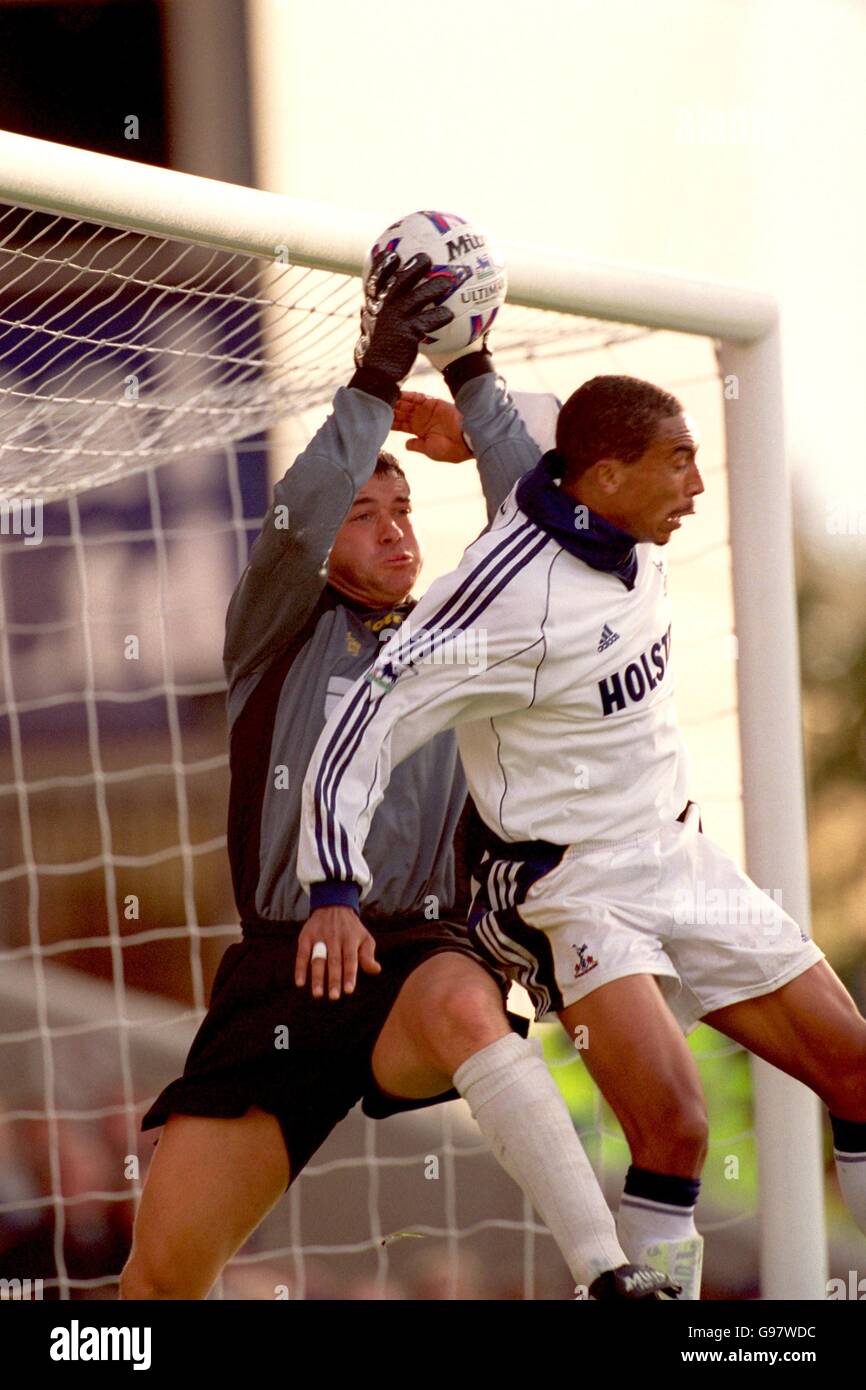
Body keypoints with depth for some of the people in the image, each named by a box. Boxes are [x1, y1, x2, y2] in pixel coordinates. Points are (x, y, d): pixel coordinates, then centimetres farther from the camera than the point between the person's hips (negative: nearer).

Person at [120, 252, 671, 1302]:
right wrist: (377, 378, -13)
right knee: (164, 1263, -7)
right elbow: (294, 522, -6)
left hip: (419, 953, 0)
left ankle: (609, 1278, -47)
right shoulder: (278, 635, 13)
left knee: (461, 1006, -40)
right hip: (281, 968, 0)